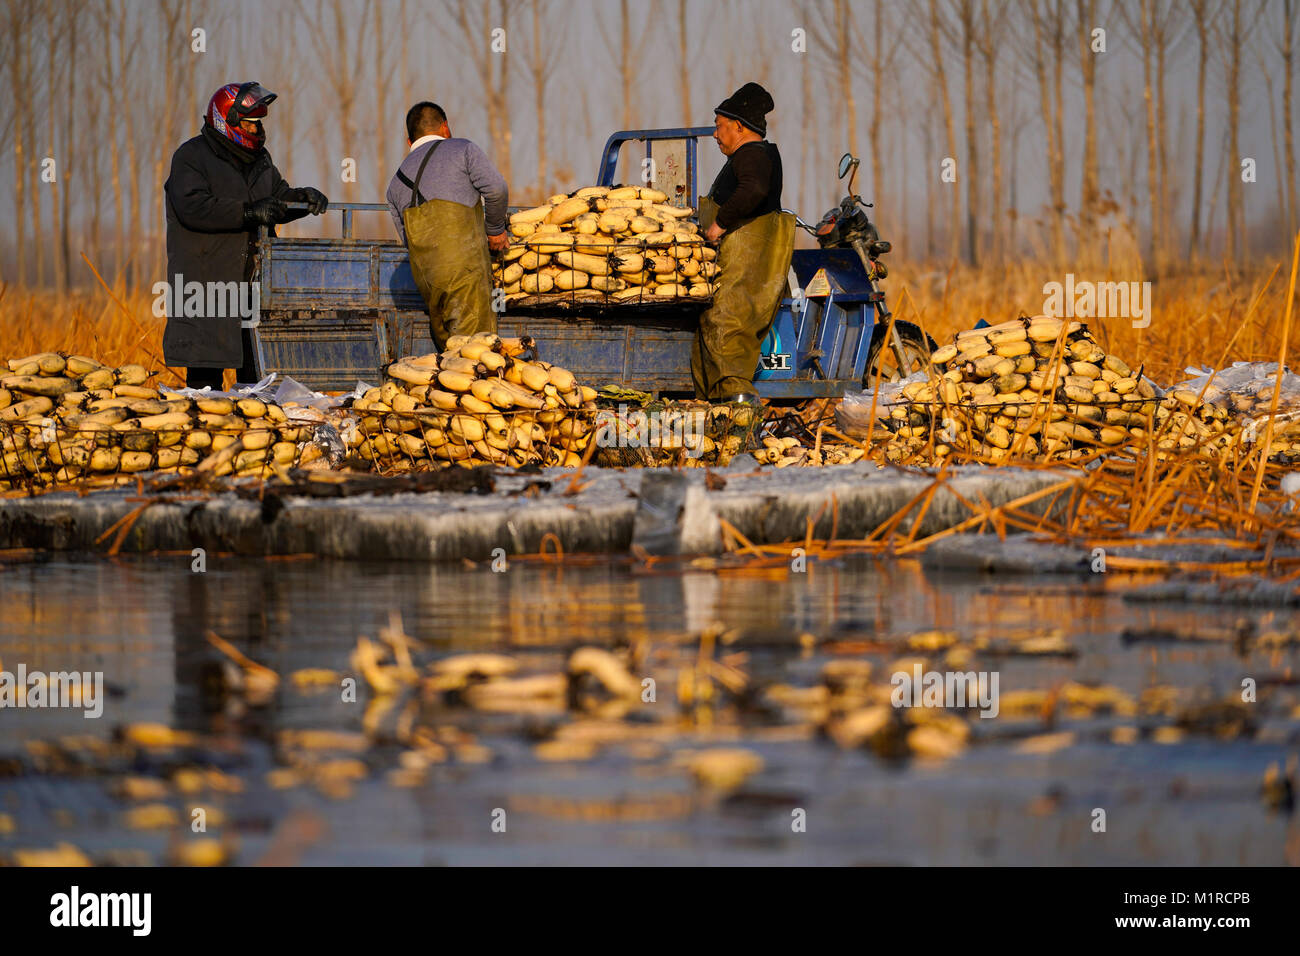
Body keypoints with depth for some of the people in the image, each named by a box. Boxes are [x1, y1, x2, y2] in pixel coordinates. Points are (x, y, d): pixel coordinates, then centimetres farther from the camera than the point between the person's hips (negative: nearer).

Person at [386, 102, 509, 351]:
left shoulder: (396, 183, 23)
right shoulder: (461, 150, 8)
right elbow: (496, 189, -5)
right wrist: (495, 229, 12)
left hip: (424, 274, 6)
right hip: (465, 267, -6)